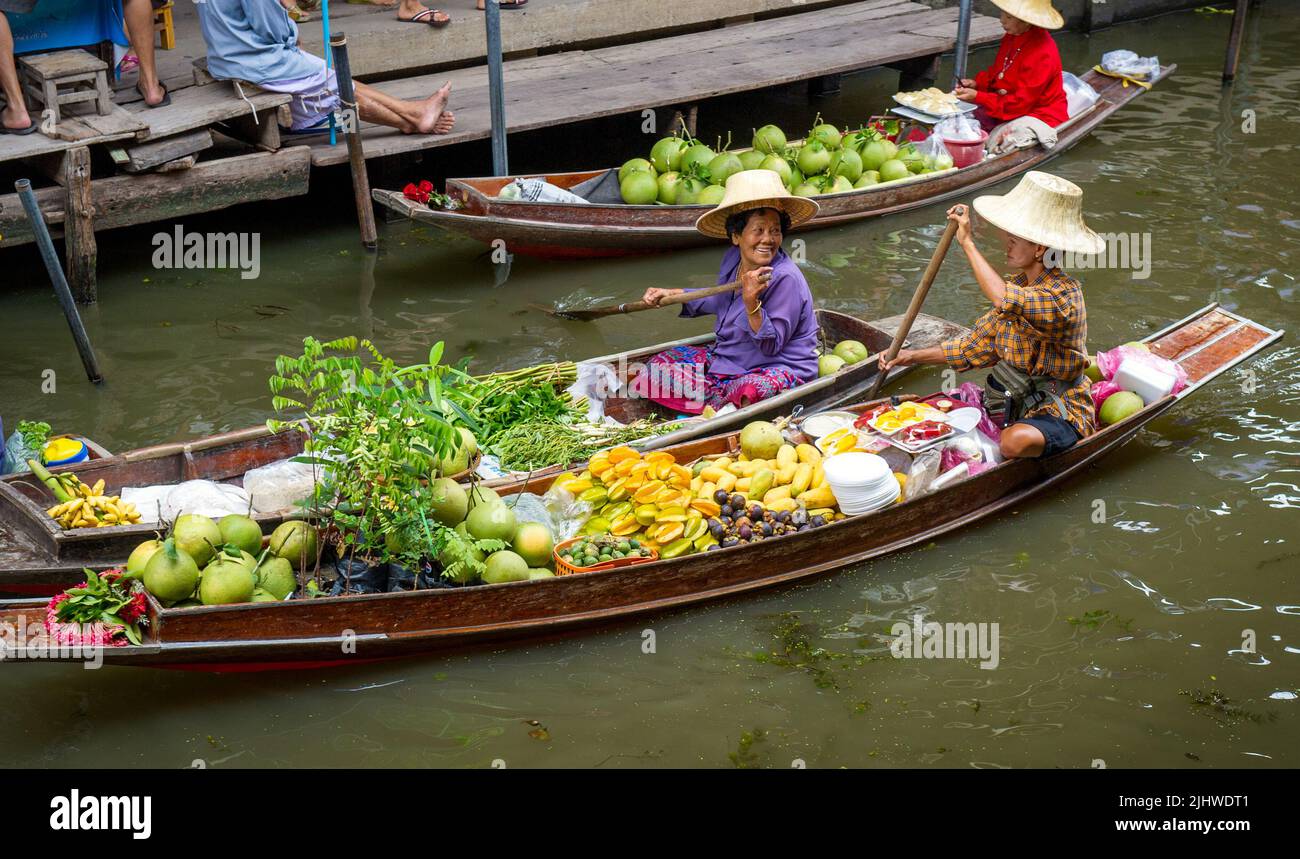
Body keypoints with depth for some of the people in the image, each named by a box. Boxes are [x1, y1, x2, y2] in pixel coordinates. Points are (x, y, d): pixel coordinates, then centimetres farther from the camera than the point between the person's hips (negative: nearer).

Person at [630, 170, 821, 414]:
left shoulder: (786, 279, -23)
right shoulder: (733, 258, 1)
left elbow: (771, 346, -23)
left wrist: (751, 302, -36)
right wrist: (672, 294, 24)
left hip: (781, 369, -8)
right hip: (729, 359, 9)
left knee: (749, 392, -41)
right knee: (661, 365, 2)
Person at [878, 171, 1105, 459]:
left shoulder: (1063, 294, -22)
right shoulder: (1017, 288, 6)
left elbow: (1002, 298, -42)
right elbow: (976, 347, 10)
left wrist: (967, 242, -31)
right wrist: (912, 356, -1)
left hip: (1059, 414, -8)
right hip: (1015, 403, 8)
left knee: (1016, 441, -38)